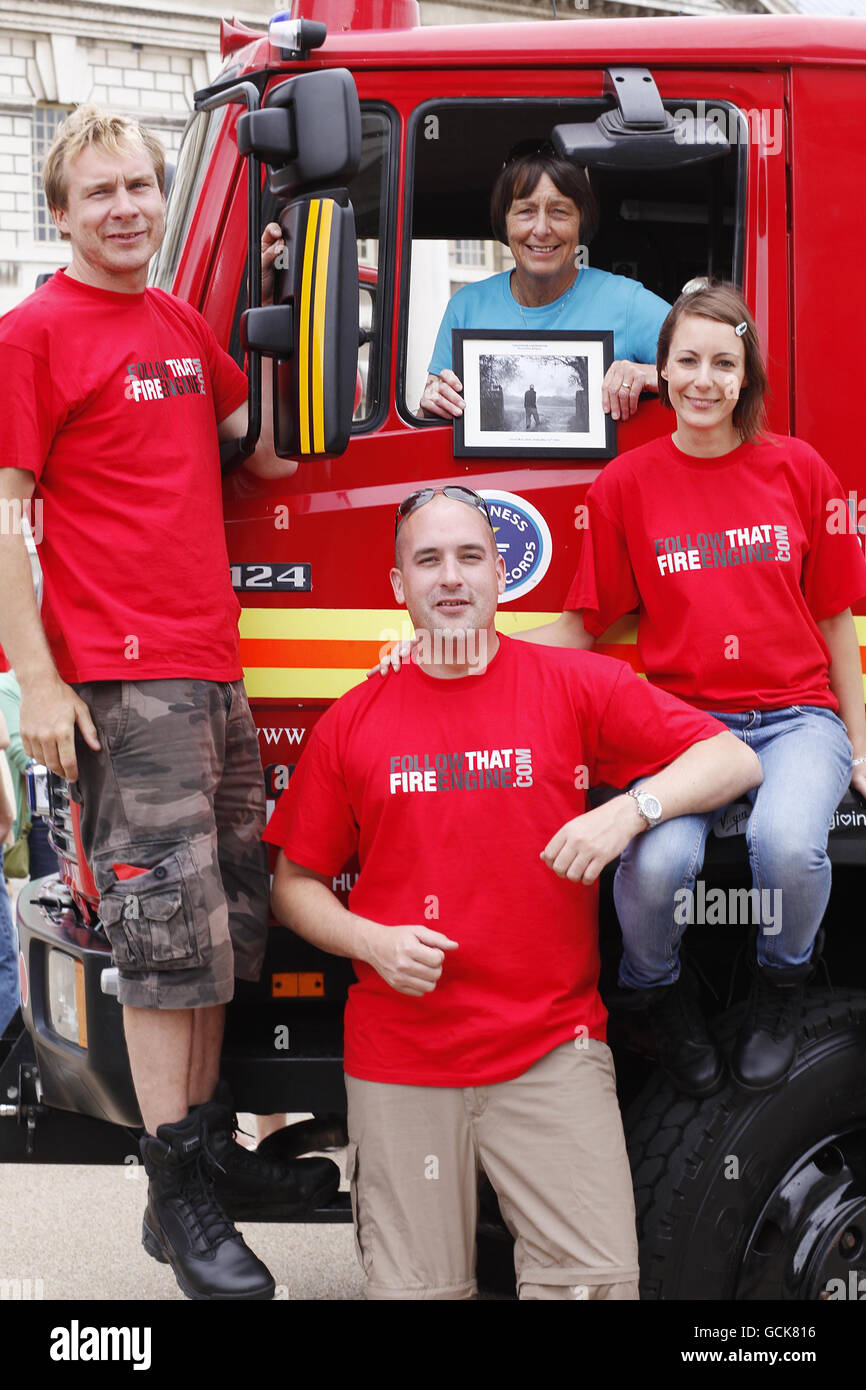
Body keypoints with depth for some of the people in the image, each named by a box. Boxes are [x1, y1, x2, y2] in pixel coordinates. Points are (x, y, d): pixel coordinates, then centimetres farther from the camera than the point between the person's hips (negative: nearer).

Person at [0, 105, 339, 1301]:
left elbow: (274, 450, 22)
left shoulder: (183, 326, 17)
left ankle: (212, 1144, 25)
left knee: (227, 920, 12)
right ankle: (177, 1196, 5)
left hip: (212, 668, 8)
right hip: (119, 683, -7)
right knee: (169, 929, -5)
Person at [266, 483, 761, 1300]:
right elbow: (294, 884, 10)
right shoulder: (351, 724, 7)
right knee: (415, 1289, 3)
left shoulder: (576, 687, 4)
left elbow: (734, 760, 1)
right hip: (401, 1061, 1)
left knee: (598, 1281, -8)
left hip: (551, 1048, -1)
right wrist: (372, 942, -8)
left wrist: (628, 809, -15)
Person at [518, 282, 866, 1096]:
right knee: (656, 860, -31)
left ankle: (780, 989, 2)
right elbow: (584, 626, 9)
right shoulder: (627, 484, 5)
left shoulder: (798, 469, 6)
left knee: (787, 841, -33)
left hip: (794, 716, 0)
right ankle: (660, 992, 5)